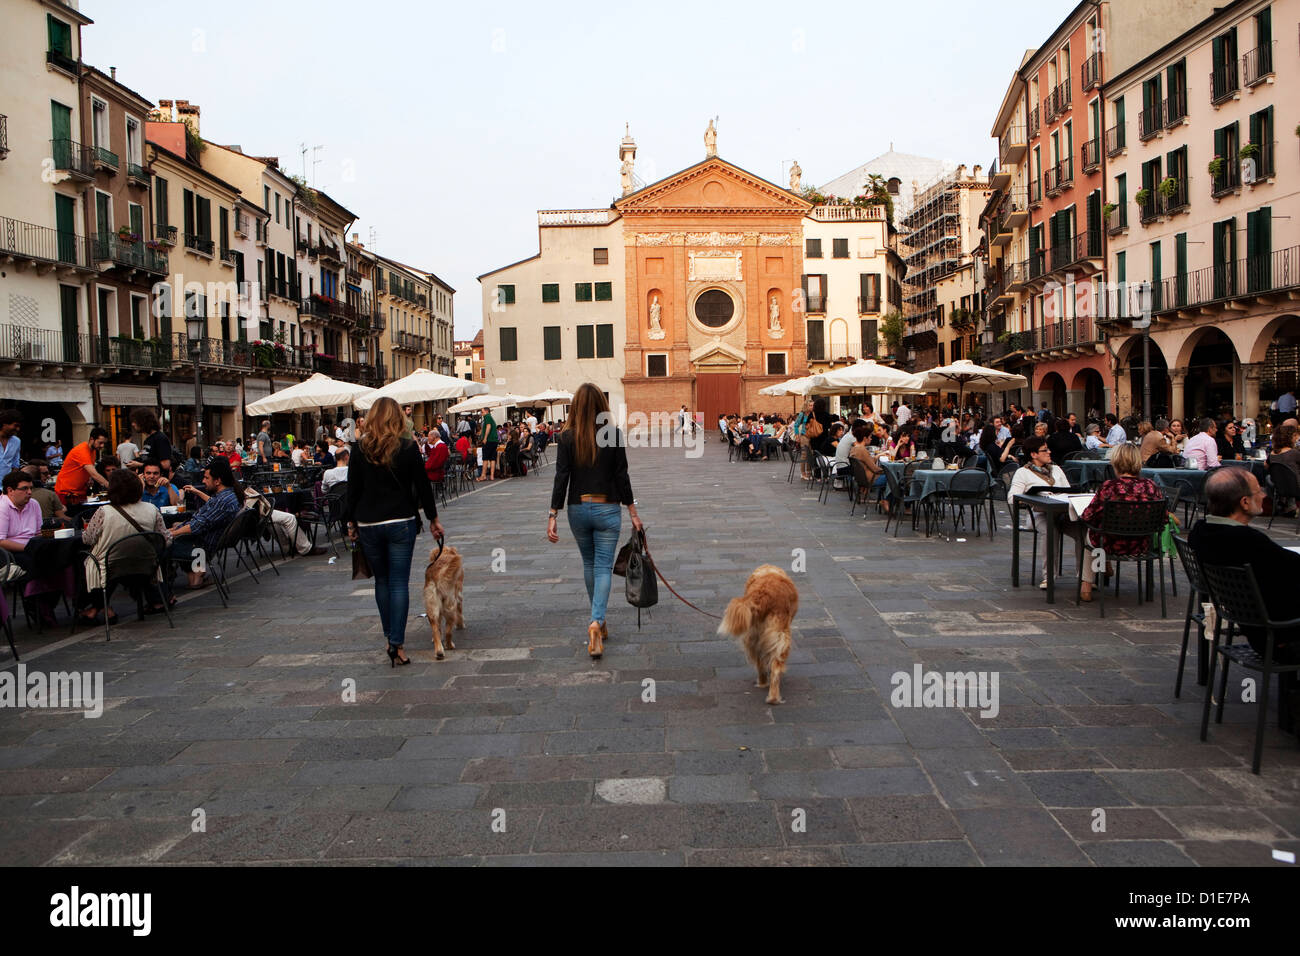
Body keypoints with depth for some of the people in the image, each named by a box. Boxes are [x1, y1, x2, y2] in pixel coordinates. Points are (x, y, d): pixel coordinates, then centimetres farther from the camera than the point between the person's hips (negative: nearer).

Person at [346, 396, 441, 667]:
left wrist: (352, 522, 13)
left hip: (368, 524, 2)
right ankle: (396, 644, -6)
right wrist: (433, 519, 9)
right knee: (399, 583, -1)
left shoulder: (359, 449, -1)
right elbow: (423, 485, -1)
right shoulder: (407, 448, -6)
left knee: (381, 581, 16)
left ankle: (390, 635, 24)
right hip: (401, 523, -2)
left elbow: (352, 489, 2)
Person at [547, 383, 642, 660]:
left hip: (578, 509, 2)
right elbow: (622, 476, -4)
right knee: (604, 566, 1)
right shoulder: (614, 435, -6)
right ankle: (596, 621, -20)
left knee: (589, 564, 19)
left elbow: (561, 478, -7)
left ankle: (598, 622, 29)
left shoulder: (568, 437, -4)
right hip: (607, 509, -2)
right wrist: (633, 512, 4)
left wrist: (553, 515, -4)